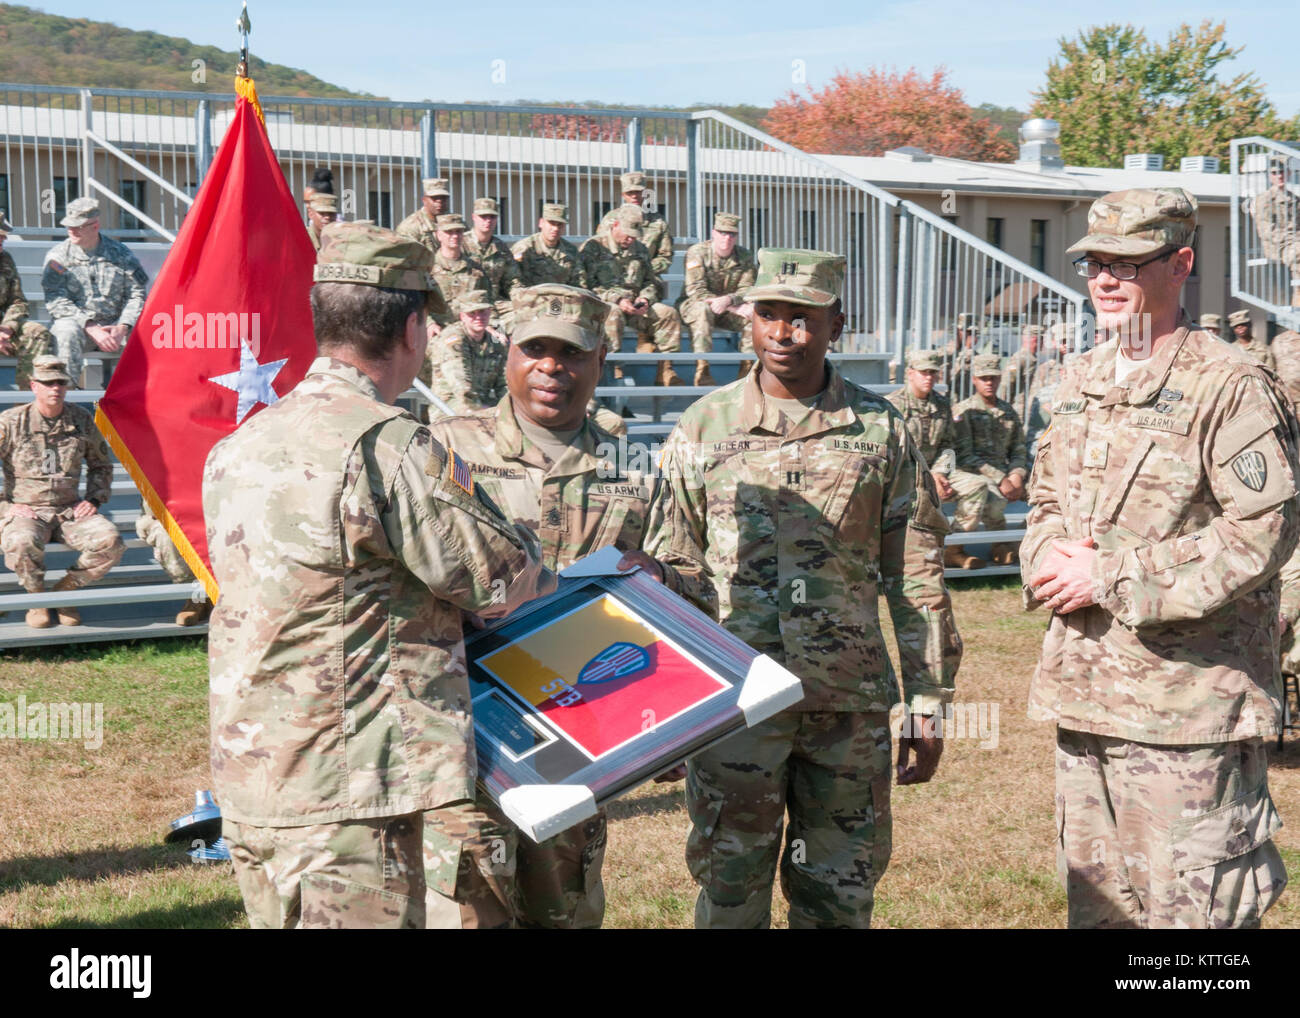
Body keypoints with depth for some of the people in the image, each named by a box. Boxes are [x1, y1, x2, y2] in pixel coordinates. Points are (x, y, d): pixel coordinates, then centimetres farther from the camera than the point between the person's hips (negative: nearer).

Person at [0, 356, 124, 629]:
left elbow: (102, 464, 22)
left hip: (70, 510, 3)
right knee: (22, 543, -38)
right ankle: (37, 597, -6)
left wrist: (94, 499, 8)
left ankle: (64, 590, 1)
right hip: (26, 510, -3)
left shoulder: (81, 419, 7)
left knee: (110, 541, -23)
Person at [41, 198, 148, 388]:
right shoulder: (58, 255, 4)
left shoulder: (120, 253, 9)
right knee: (67, 332, -36)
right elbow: (55, 302, -6)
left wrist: (123, 328, -14)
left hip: (114, 325, 2)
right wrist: (90, 328, -18)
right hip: (76, 322, -1)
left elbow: (136, 295, 5)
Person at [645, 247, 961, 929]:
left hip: (852, 702, 1)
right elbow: (668, 572, 7)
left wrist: (928, 703, 3)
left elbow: (916, 577, 6)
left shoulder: (881, 431, 4)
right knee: (730, 892, 6)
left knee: (840, 897, 10)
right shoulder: (703, 429, 3)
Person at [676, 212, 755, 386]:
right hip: (691, 305, -4)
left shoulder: (744, 257, -1)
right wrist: (734, 307, -26)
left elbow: (747, 290, -8)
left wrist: (728, 300, -33)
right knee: (703, 309, -37)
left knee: (755, 312, -20)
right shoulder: (697, 252, -14)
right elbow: (696, 291, -21)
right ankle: (702, 370, -40)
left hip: (726, 311, 4)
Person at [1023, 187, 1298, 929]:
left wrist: (1111, 578, -17)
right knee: (1093, 901, 16)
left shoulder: (1230, 388, -10)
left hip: (1187, 705, -8)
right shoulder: (1082, 382, 14)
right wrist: (1053, 558, -3)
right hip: (1082, 693, 8)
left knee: (1190, 909, -3)